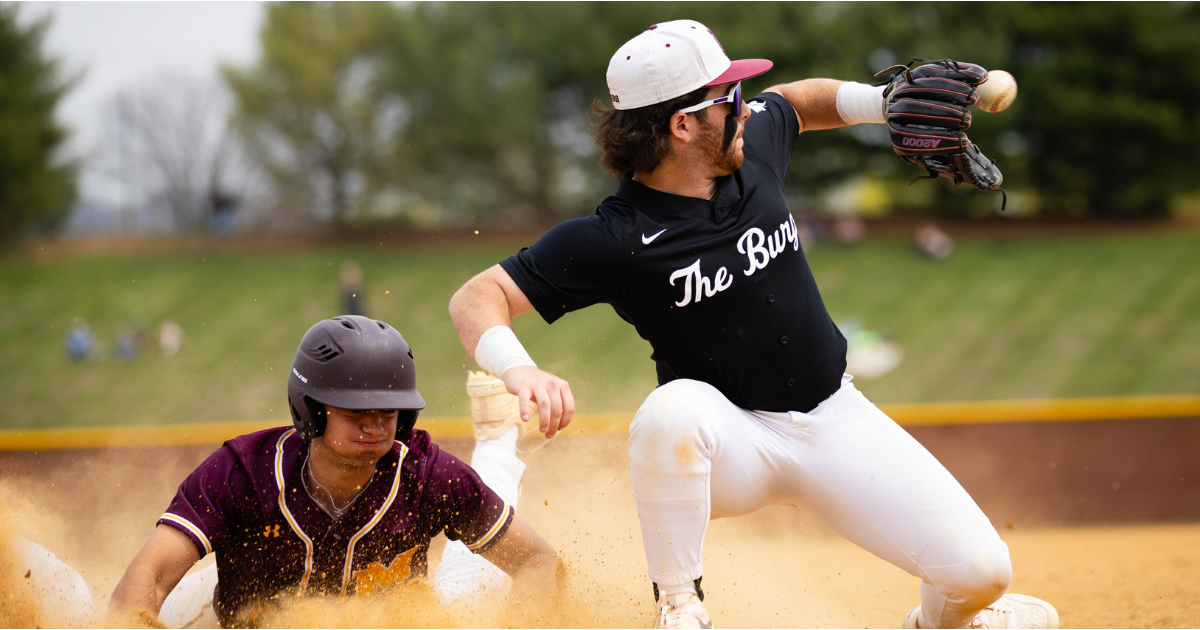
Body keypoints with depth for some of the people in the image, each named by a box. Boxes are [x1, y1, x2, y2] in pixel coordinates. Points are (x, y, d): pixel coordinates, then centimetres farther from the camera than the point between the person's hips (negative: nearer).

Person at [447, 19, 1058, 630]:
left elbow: (798, 101, 20)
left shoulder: (752, 144, -4)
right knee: (671, 411, -41)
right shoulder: (617, 237, -20)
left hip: (835, 419, 4)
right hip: (733, 441, -4)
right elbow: (477, 297, -22)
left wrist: (887, 103, 3)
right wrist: (517, 369, -42)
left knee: (979, 569, -13)